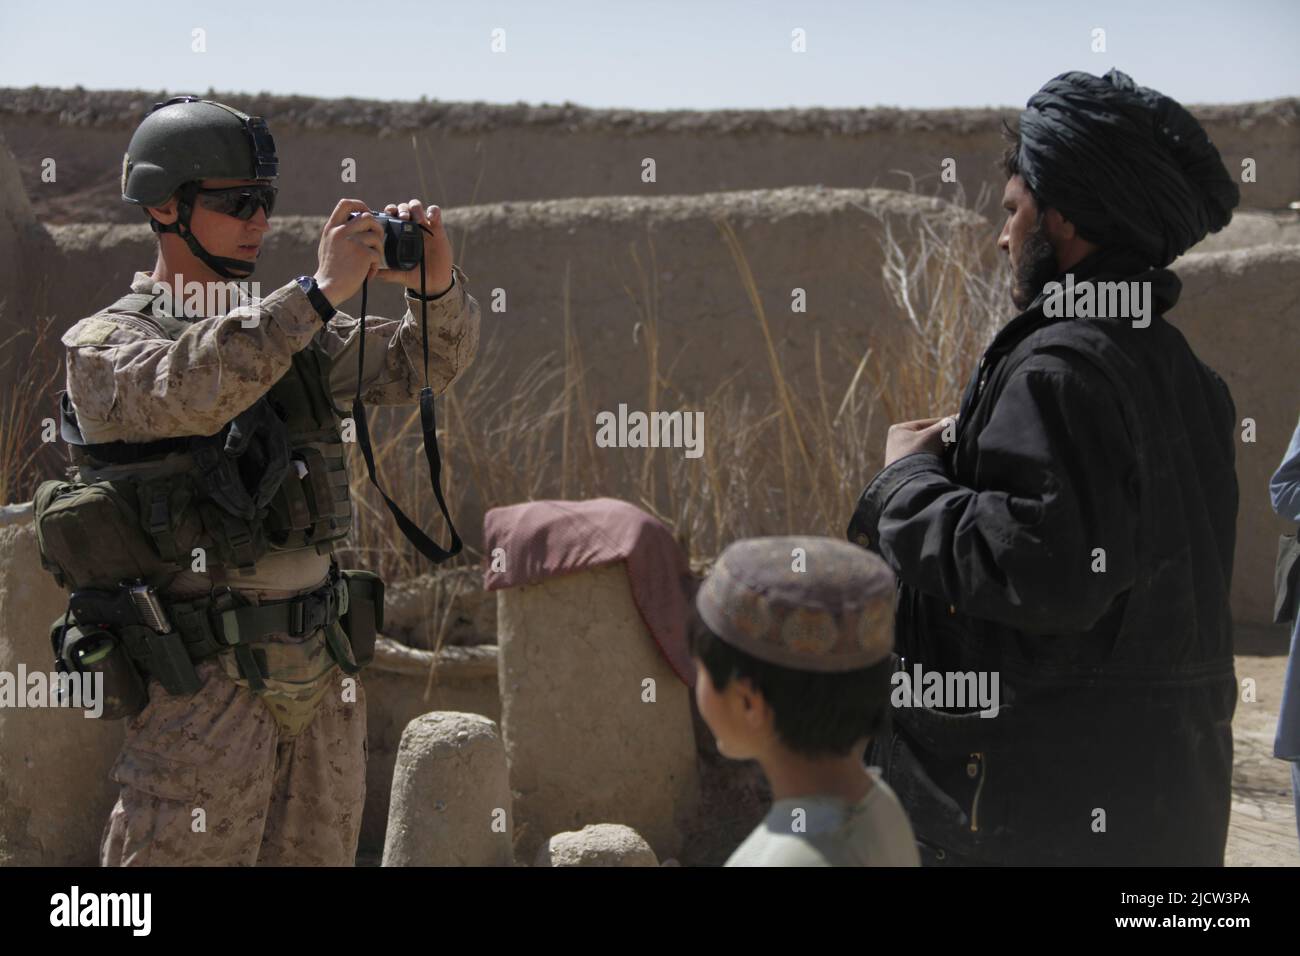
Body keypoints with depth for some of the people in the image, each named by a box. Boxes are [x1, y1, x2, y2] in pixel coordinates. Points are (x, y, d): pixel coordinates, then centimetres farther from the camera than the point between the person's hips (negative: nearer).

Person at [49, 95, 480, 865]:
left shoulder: (287, 329, 14)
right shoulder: (105, 345, -5)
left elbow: (427, 364, 10)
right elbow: (188, 391, -27)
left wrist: (439, 285, -12)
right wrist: (321, 291, -27)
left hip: (322, 677, 6)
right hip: (203, 685, -6)